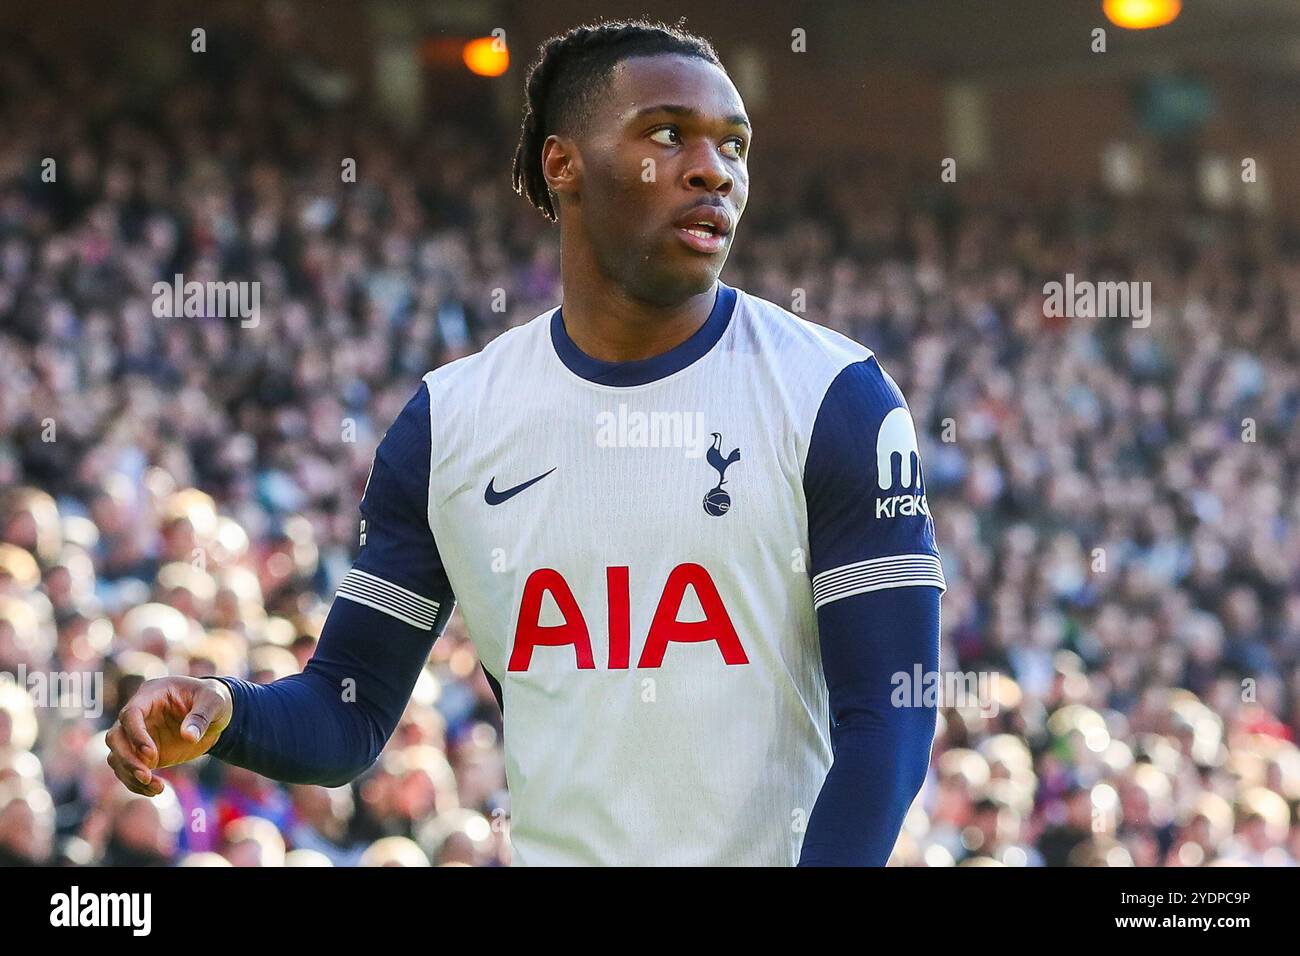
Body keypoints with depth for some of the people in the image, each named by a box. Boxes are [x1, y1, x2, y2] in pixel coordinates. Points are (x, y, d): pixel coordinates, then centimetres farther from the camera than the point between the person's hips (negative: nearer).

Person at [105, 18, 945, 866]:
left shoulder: (837, 398, -7)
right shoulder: (447, 421, 2)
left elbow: (887, 719, -11)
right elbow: (348, 714, 4)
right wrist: (224, 714, -16)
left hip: (772, 850, -2)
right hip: (546, 847, 2)